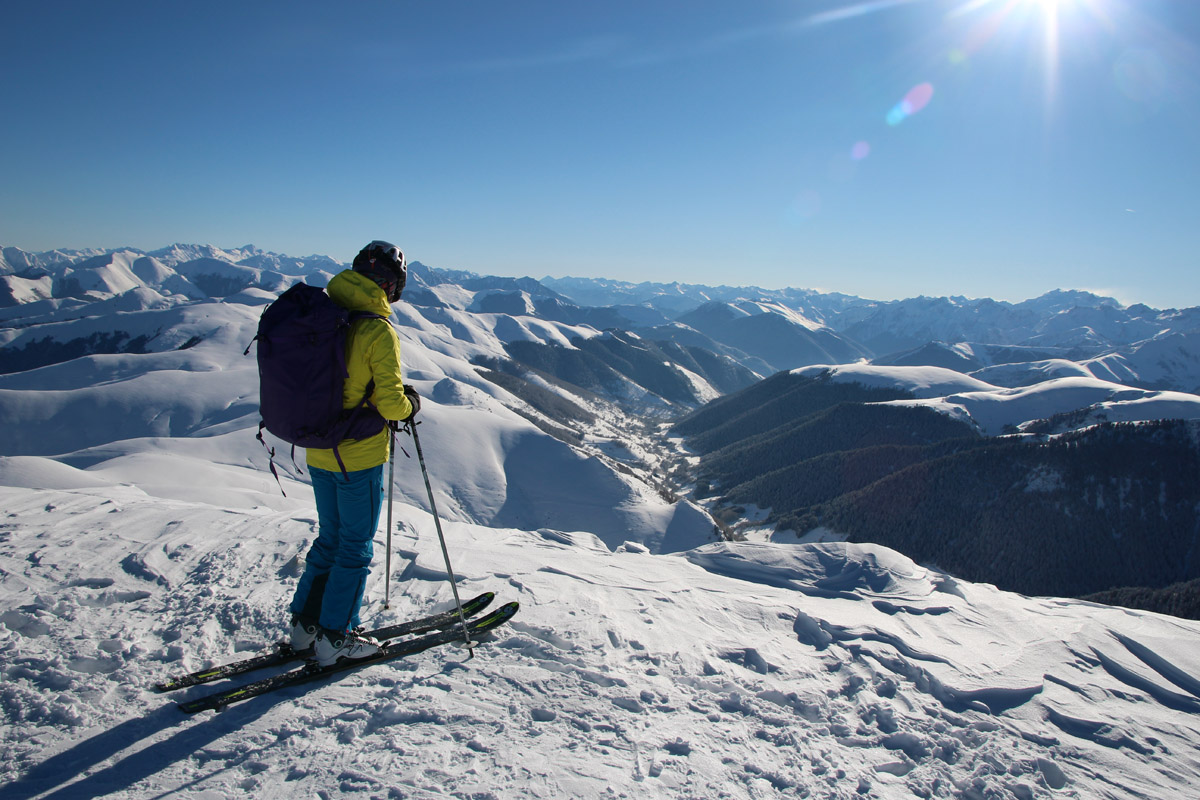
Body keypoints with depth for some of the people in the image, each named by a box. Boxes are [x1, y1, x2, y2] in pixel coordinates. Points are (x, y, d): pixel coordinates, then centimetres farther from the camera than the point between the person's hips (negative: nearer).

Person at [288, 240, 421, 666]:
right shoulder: (378, 331, -19)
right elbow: (389, 403, -21)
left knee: (331, 537, 22)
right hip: (359, 457, -7)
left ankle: (306, 621, 30)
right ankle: (335, 637, 17)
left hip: (318, 454, 7)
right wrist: (409, 404, 0)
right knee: (355, 546, 8)